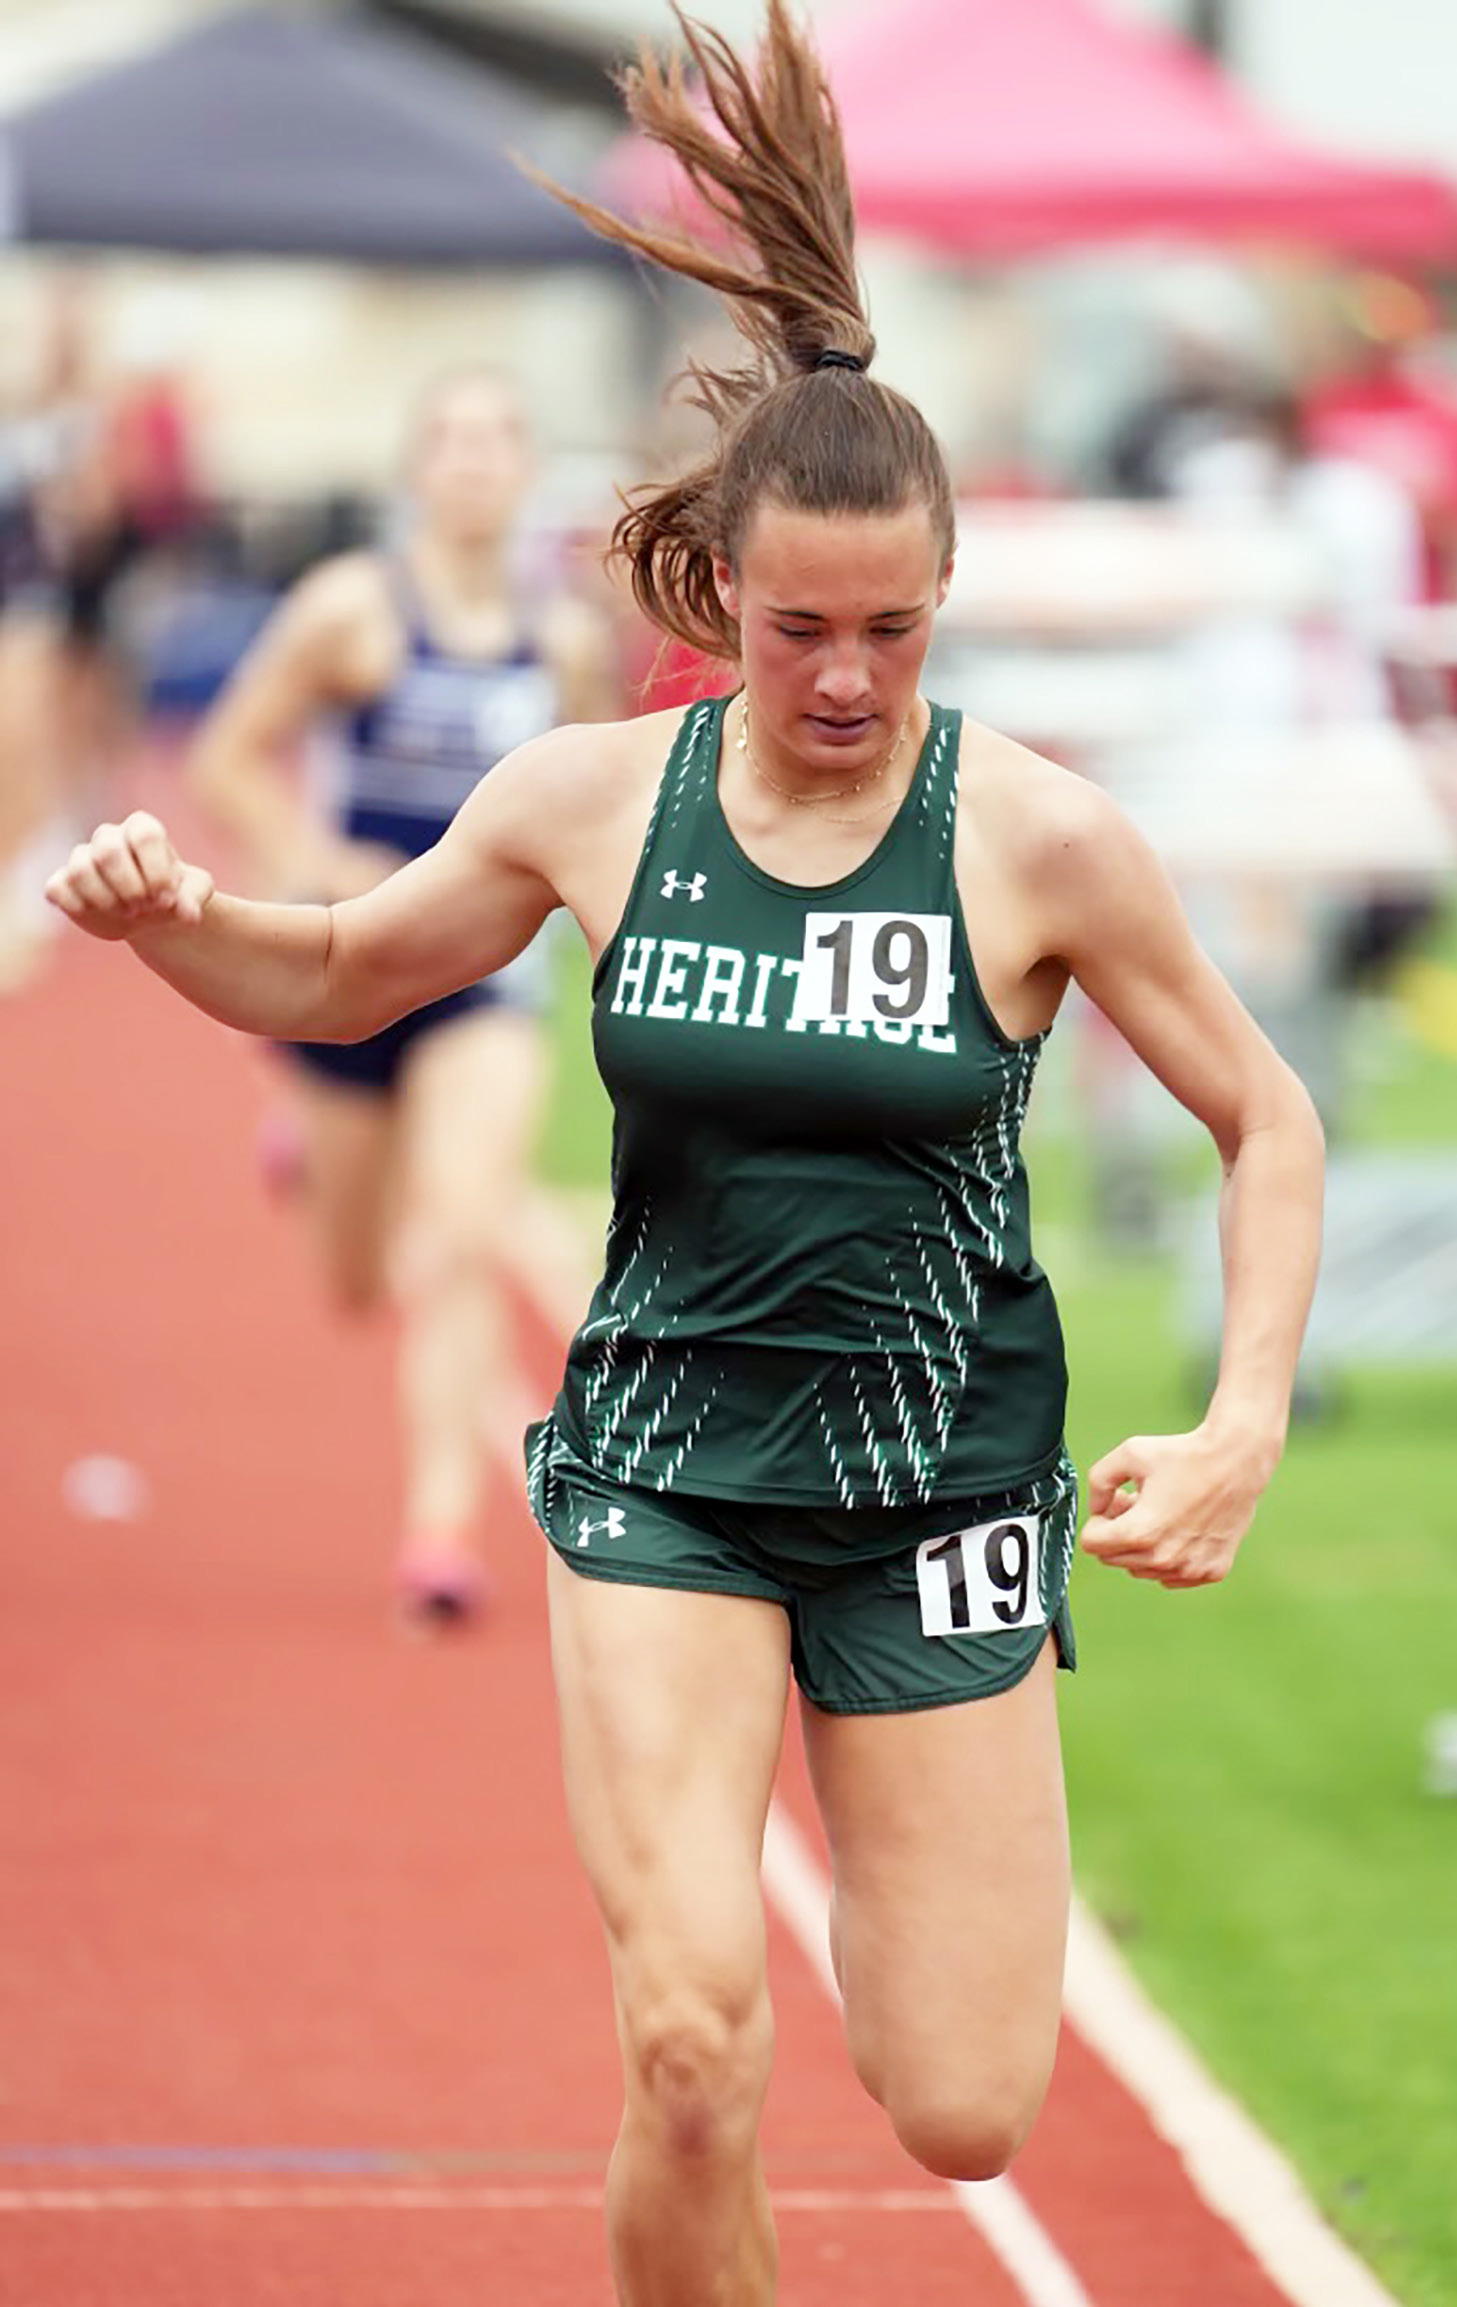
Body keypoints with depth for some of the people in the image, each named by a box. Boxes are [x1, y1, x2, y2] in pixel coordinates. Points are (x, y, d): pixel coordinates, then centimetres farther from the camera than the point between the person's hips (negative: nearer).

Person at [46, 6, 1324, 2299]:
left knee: (967, 2118, 1)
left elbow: (1269, 1122, 0)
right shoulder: (592, 797, -4)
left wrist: (1243, 1426, -12)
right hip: (666, 1457, 0)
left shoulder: (1038, 836, -10)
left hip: (945, 1480, 0)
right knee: (693, 2045, -19)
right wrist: (168, 915, -8)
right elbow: (342, 975, 13)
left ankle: (884, 1817, 37)